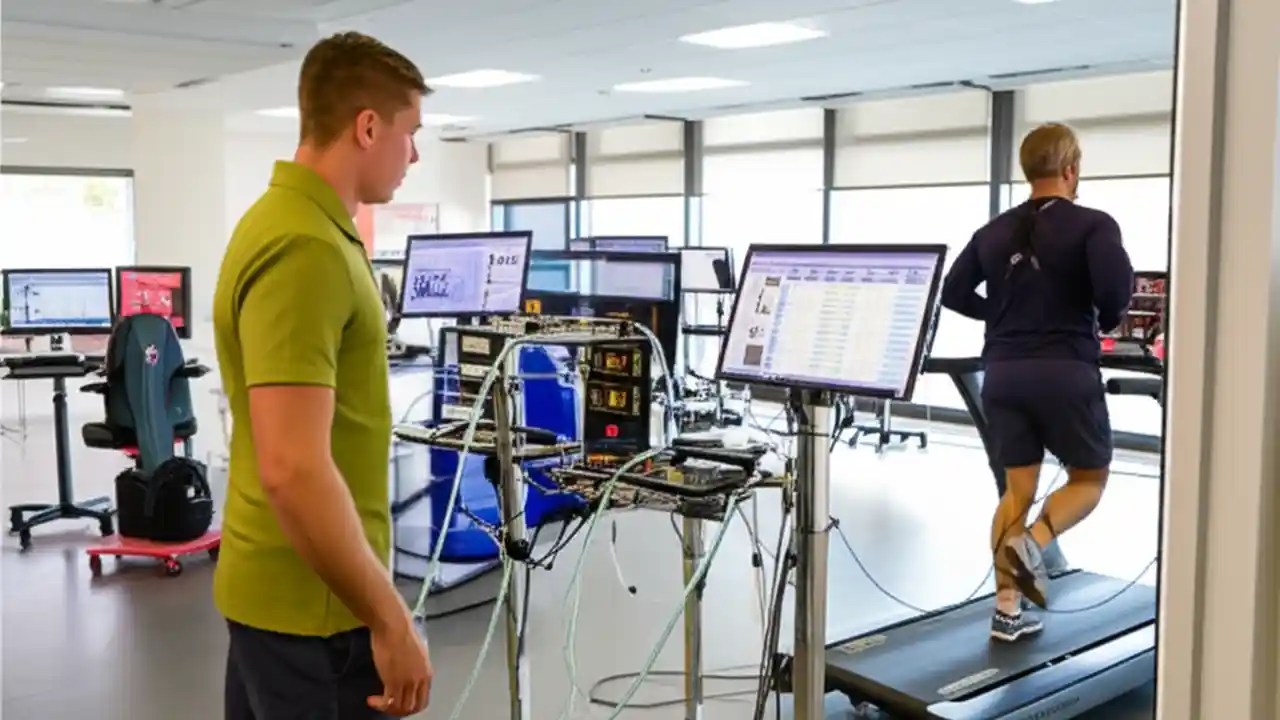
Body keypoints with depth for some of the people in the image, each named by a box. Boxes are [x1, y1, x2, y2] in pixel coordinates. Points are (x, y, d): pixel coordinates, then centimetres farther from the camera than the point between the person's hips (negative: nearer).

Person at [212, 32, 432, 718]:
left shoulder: (281, 218, 9)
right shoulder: (306, 247, -23)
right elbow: (294, 470, -29)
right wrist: (391, 621, -21)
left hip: (272, 589, 10)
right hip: (316, 606, -10)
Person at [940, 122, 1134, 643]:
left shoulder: (993, 232, 9)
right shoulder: (1093, 225, -6)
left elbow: (953, 294, 9)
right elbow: (1116, 286, -21)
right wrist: (1106, 322, 0)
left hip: (1003, 374, 5)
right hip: (1066, 372, -5)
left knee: (1017, 490, 11)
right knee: (1089, 479, 14)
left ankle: (1007, 610, 8)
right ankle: (1031, 543, -13)